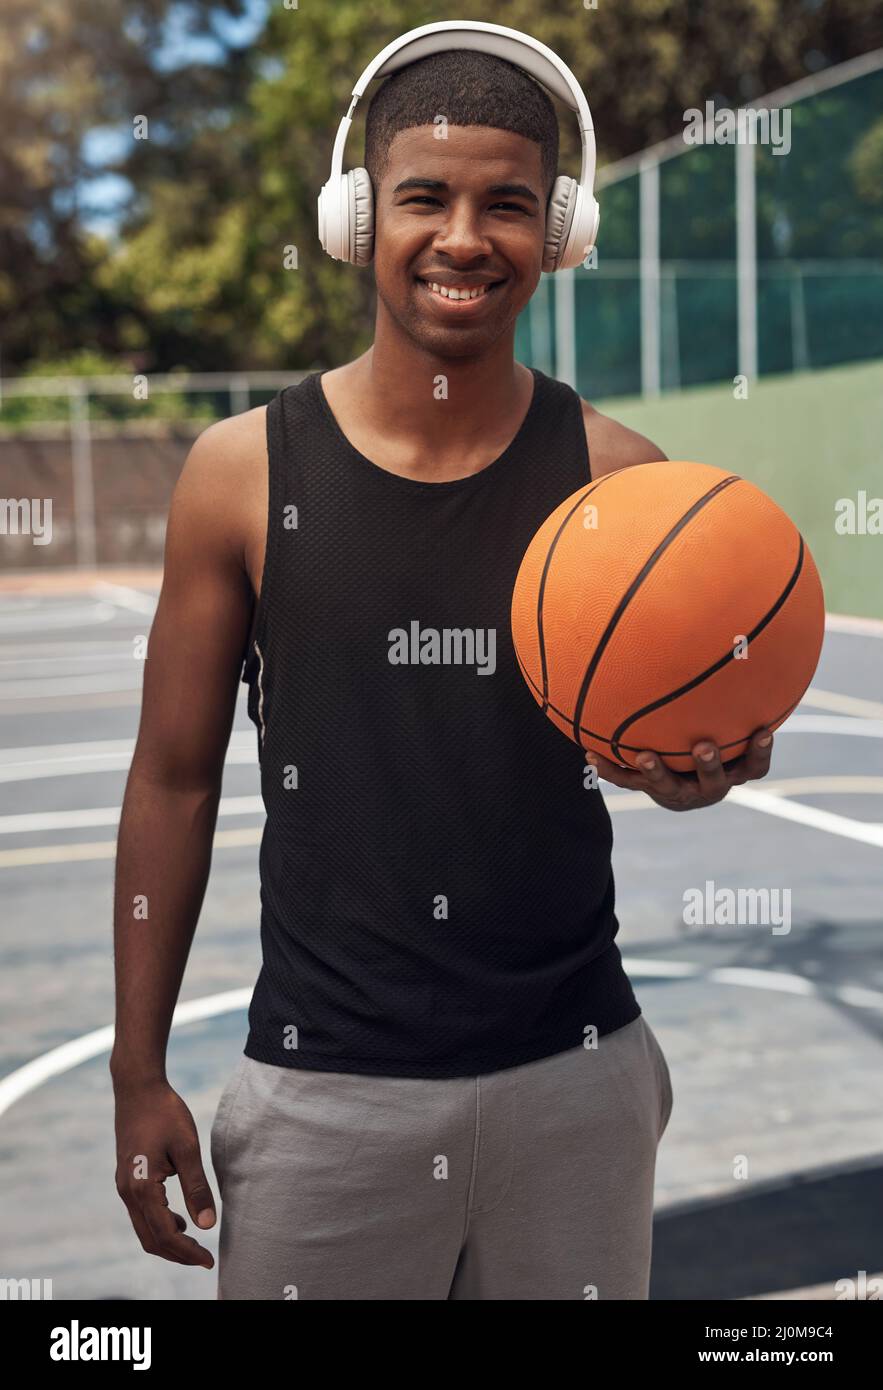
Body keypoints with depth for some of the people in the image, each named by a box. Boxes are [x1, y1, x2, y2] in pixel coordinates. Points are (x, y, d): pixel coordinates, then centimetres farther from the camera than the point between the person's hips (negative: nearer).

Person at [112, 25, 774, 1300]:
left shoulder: (614, 475, -3)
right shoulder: (245, 471, -6)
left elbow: (668, 757, 4)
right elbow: (176, 779, 0)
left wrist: (706, 758, -21)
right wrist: (140, 1073, 1)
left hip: (576, 1081, 2)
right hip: (327, 1086, -1)